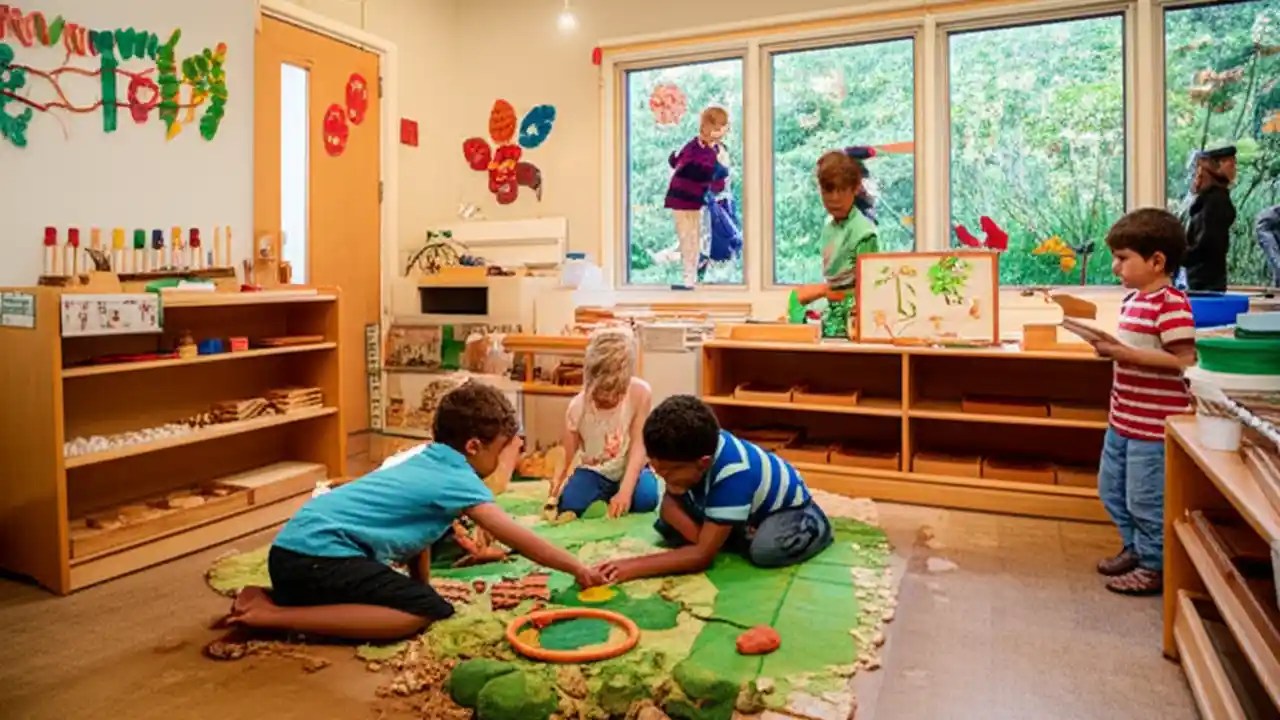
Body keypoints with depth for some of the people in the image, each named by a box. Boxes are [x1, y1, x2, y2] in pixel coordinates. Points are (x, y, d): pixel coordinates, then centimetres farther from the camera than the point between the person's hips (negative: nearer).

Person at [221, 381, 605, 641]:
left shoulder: (427, 461, 15)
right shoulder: (458, 480, -11)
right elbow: (516, 537, -10)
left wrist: (422, 586, 20)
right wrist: (577, 568, -2)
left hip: (293, 547, 10)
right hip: (317, 553, -10)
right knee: (425, 610, -15)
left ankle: (267, 598, 16)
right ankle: (274, 616, -14)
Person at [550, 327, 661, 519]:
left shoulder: (640, 393, -22)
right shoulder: (578, 407, -19)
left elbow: (638, 446, -20)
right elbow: (566, 460, -6)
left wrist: (625, 491, -28)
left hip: (629, 468, -1)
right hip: (595, 471, 1)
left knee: (646, 499, -30)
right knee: (569, 505, -24)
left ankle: (615, 497, 7)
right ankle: (604, 495, 12)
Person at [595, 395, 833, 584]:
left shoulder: (732, 474, -42)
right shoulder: (693, 447, -24)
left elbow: (703, 555, -39)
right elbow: (670, 502, -14)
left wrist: (636, 566, -43)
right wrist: (701, 537, -32)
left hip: (788, 508, -5)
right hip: (742, 510, 6)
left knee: (766, 550, -37)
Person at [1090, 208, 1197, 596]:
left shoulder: (1171, 303, -19)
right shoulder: (1134, 298, 9)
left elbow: (1183, 360, -23)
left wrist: (1125, 354, -26)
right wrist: (1112, 347, 0)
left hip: (1154, 425, -9)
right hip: (1123, 419, 10)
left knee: (1146, 499, 4)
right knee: (1112, 489, 21)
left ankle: (1153, 567, 21)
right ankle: (1134, 548, 38)